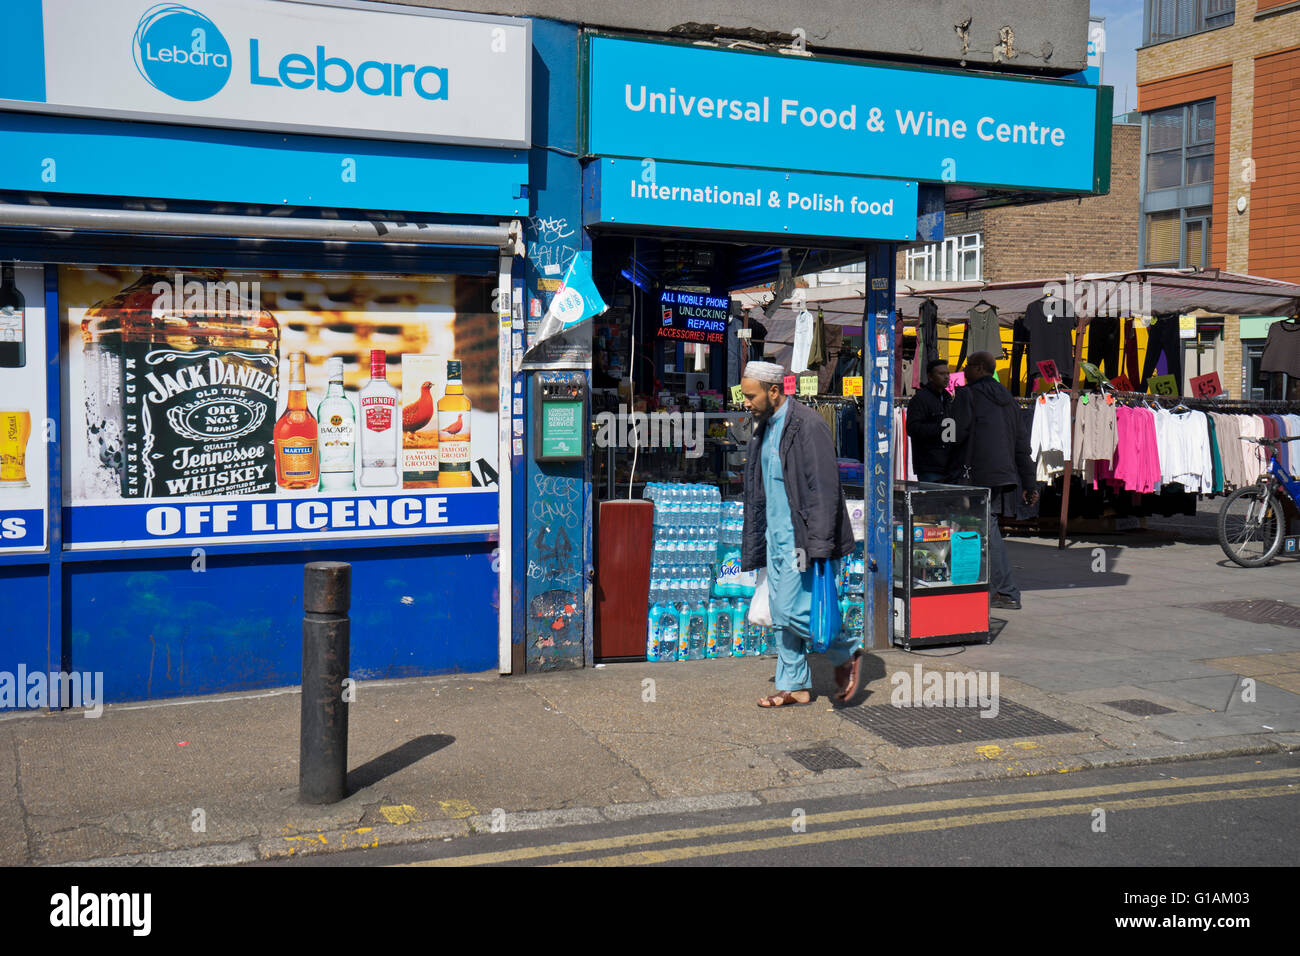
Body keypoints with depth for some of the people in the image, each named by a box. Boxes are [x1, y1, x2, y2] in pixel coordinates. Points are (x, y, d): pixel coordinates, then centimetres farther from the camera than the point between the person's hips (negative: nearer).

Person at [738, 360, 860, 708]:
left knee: (793, 610, -10)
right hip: (777, 537, 9)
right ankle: (794, 686, 19)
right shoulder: (765, 429, 15)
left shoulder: (808, 425, -14)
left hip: (800, 539, -9)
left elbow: (824, 489, -18)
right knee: (781, 615, 10)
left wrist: (819, 545, -22)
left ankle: (846, 652, 11)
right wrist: (753, 548, 20)